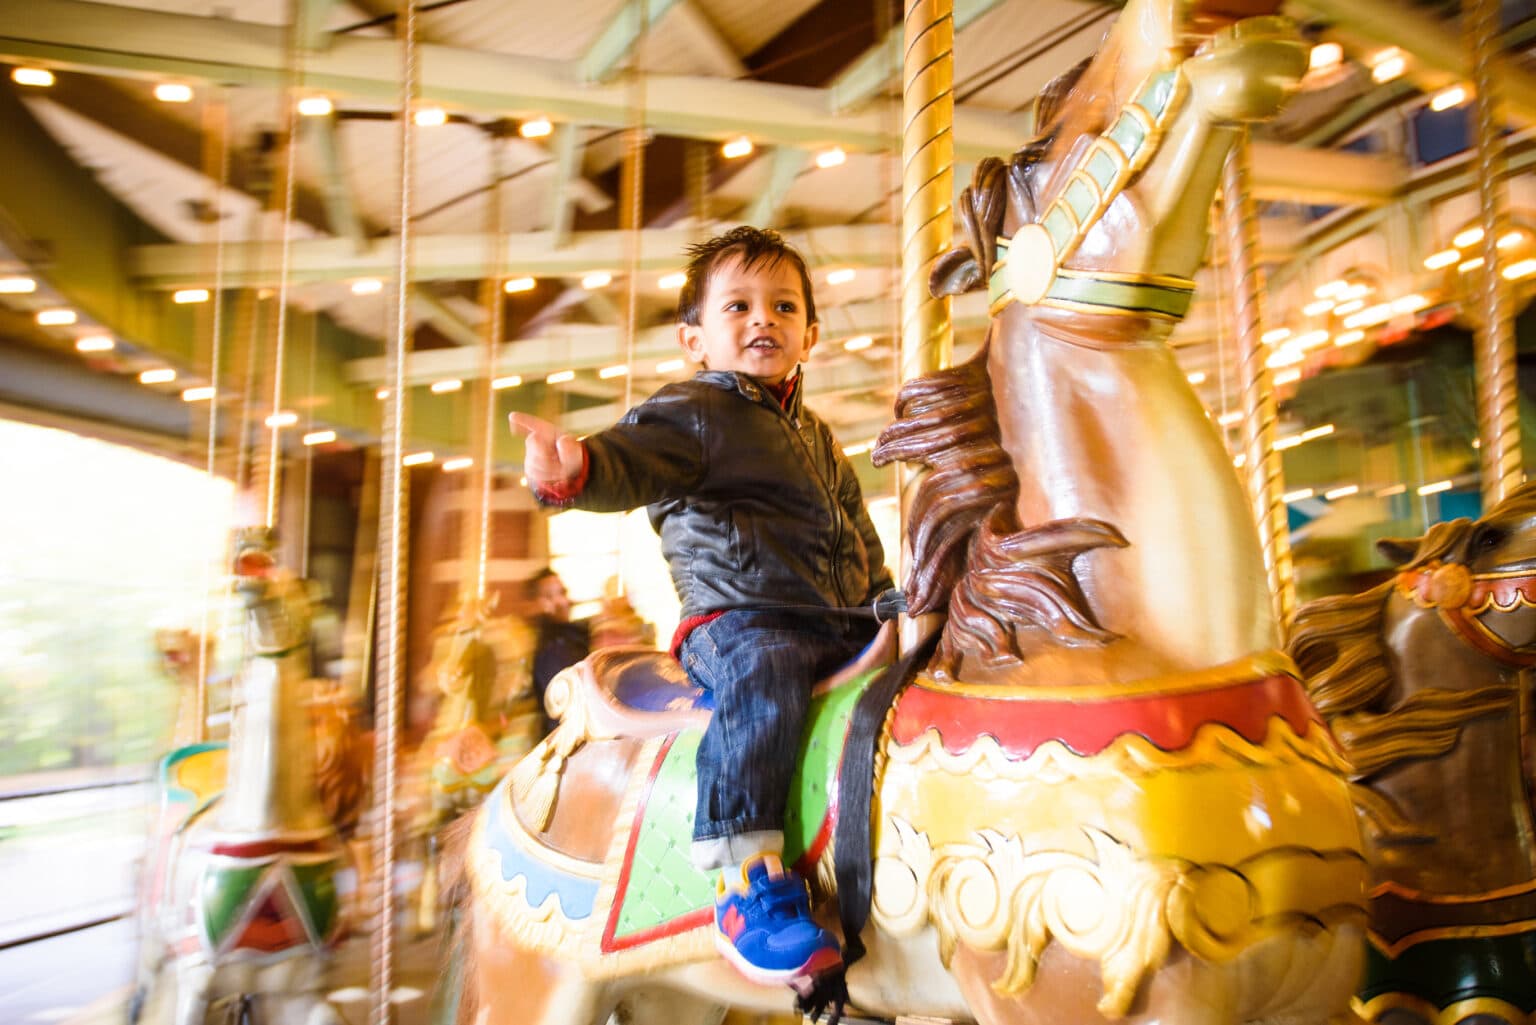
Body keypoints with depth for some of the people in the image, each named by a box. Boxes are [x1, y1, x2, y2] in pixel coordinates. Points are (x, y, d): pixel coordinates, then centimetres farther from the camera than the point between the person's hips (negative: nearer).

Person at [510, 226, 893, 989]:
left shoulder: (817, 438, 25)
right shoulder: (695, 413, 0)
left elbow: (857, 532, 33)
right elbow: (633, 460, -20)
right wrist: (574, 470, -41)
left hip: (840, 624, 8)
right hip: (739, 619, -7)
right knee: (762, 673, -37)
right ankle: (747, 882, -34)